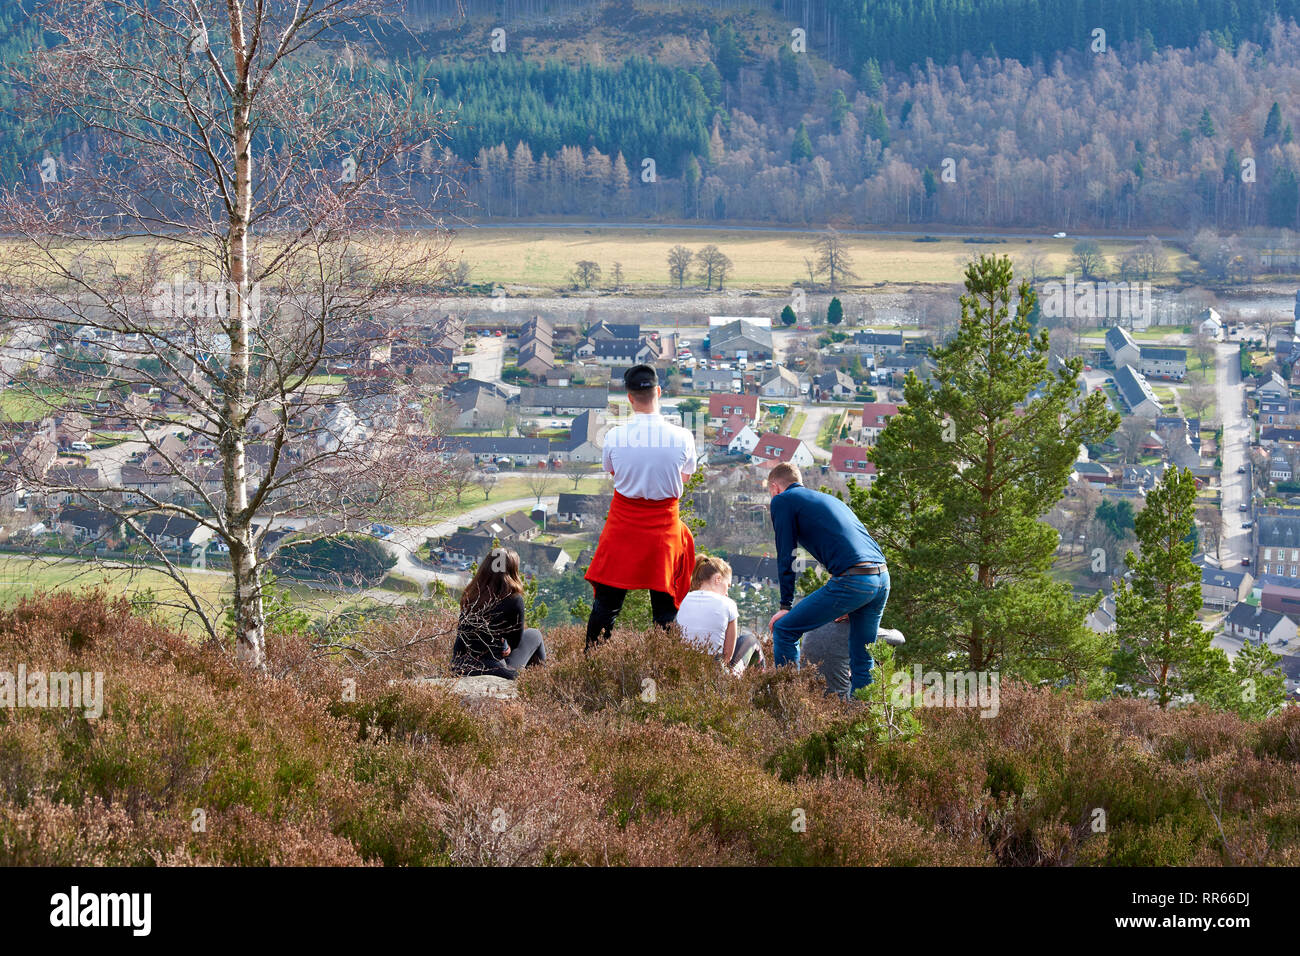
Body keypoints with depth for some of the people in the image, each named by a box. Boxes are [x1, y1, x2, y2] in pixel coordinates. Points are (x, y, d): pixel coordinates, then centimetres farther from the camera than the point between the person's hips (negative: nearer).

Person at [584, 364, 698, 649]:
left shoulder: (615, 436, -10)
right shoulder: (682, 437, -11)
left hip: (623, 524, 0)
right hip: (664, 526, 0)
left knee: (606, 602, 10)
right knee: (665, 604, 9)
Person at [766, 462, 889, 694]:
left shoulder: (783, 501, 10)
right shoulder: (830, 499, 32)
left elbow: (786, 555, 5)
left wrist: (785, 605, 9)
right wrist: (846, 605, 35)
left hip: (851, 579, -7)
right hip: (883, 577, 7)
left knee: (783, 630, 3)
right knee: (863, 662, 15)